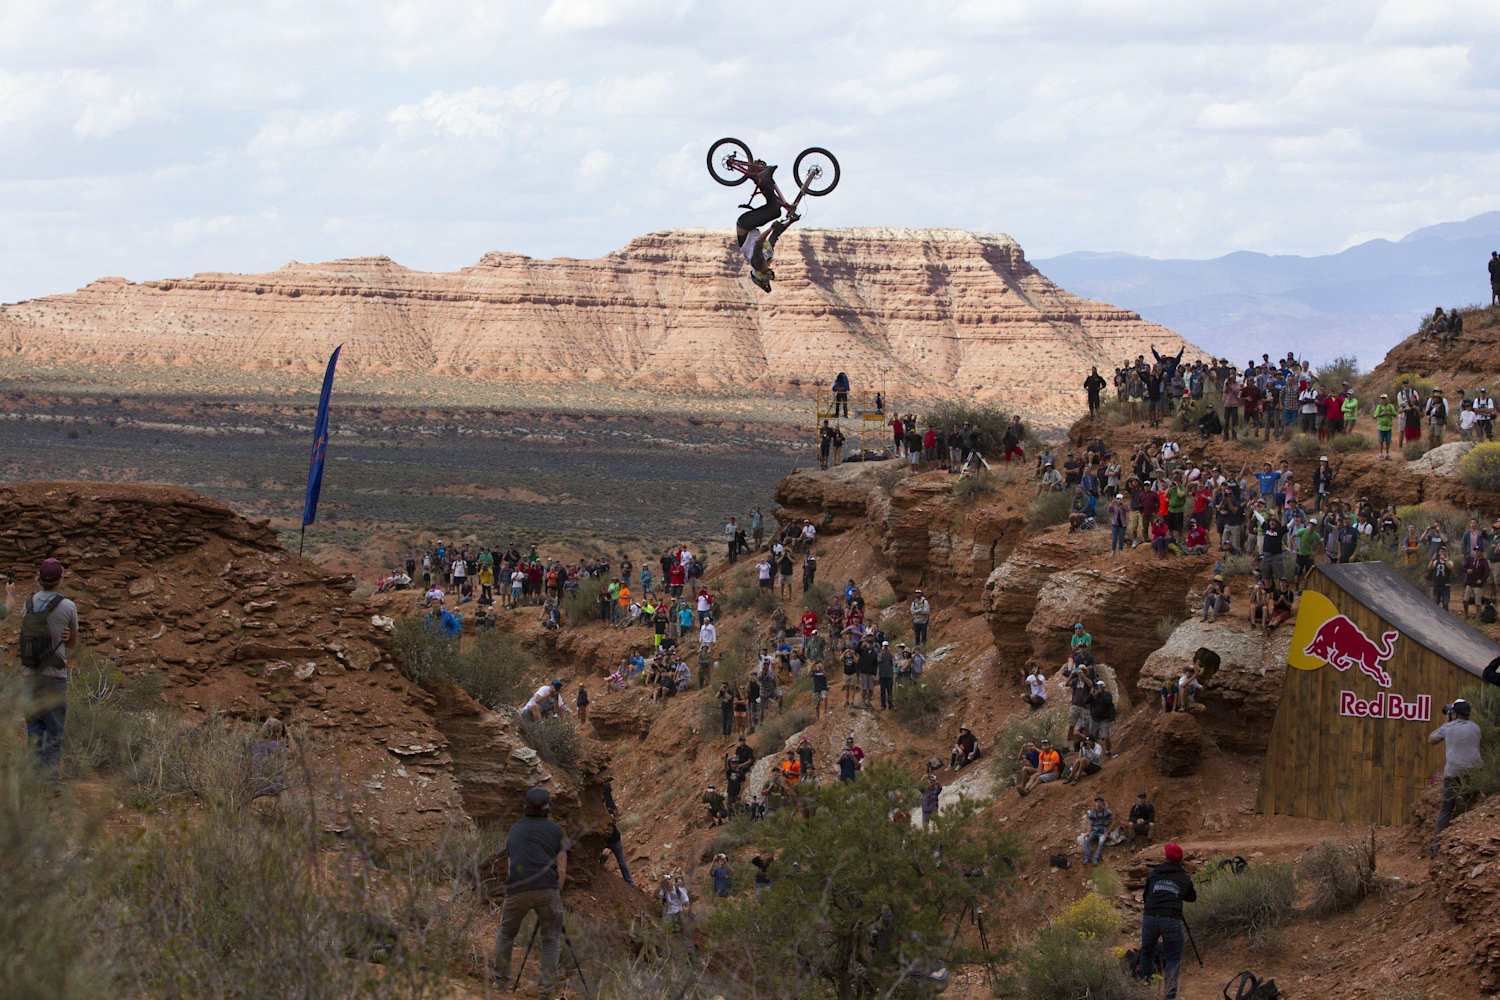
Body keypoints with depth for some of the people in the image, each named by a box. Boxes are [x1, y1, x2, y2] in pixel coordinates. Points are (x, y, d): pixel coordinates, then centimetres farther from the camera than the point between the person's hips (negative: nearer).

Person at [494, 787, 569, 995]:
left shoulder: (515, 830, 19)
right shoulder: (555, 830, 11)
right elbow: (562, 871, 7)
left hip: (517, 890, 2)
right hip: (547, 888, -2)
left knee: (506, 933, 21)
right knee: (551, 938, 12)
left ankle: (501, 980, 18)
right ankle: (547, 984, 2)